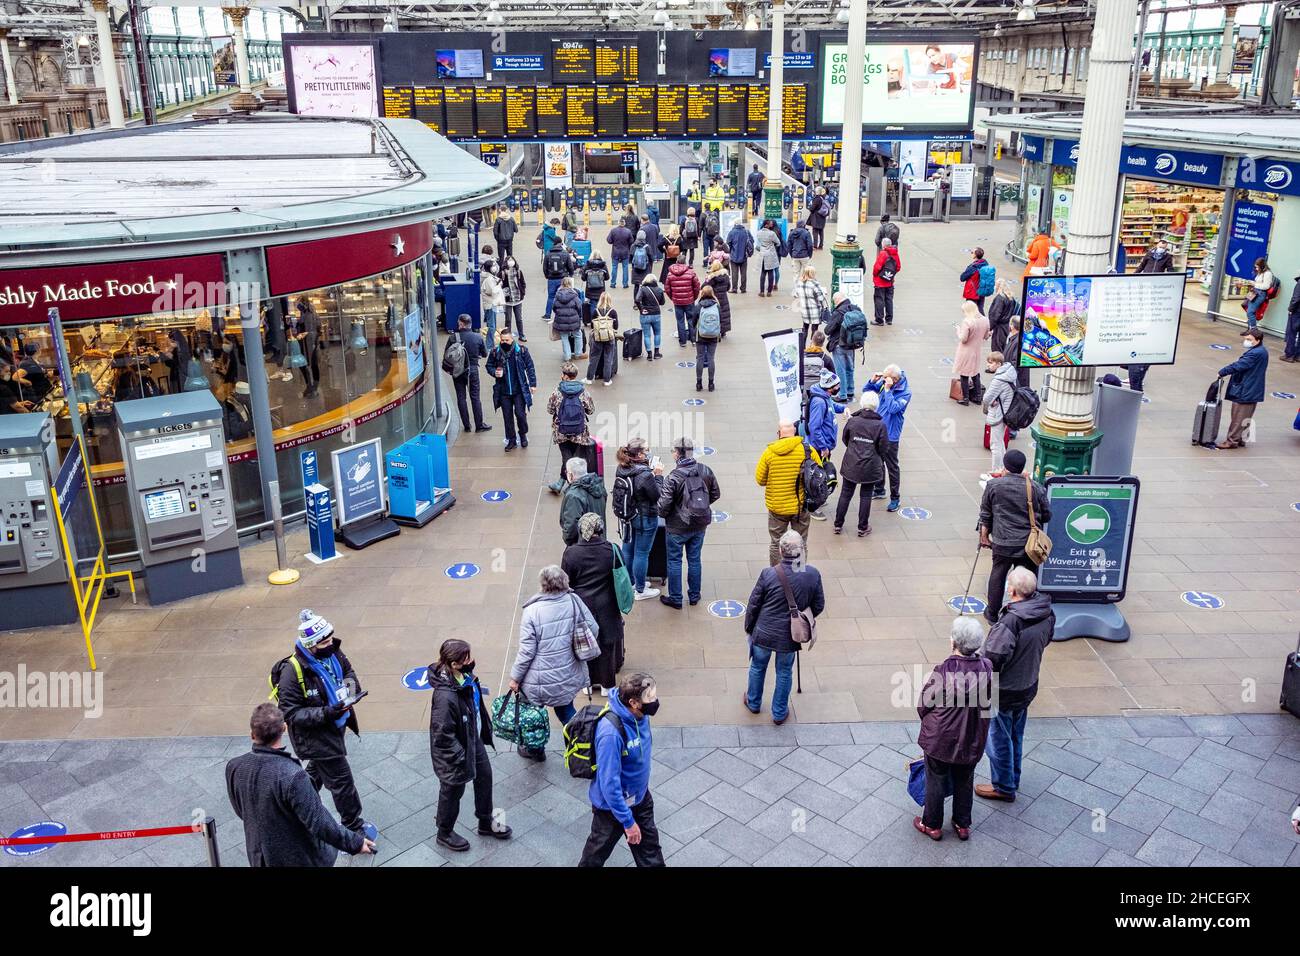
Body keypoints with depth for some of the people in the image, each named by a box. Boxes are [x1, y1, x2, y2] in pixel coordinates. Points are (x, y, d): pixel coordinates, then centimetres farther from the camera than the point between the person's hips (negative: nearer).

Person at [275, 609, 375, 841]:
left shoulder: (332, 652, -10)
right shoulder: (293, 671, -30)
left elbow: (348, 671, 10)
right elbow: (291, 713, -25)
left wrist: (350, 685, -13)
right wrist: (325, 713, -33)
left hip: (335, 726, 8)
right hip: (313, 736, -8)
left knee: (317, 770, 28)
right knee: (341, 779, 2)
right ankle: (354, 825, 22)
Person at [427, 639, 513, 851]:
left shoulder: (465, 676, -14)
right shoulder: (445, 696, -39)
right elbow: (443, 735, -31)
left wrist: (485, 728, 15)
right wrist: (461, 757, -22)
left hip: (474, 738, 8)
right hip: (456, 750, -8)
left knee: (484, 776, 25)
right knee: (452, 791, 17)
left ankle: (486, 822, 50)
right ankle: (445, 834, 44)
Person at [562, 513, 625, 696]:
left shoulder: (571, 553, -17)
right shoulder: (612, 550, -15)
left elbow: (565, 582, -7)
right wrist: (620, 603, 11)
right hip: (607, 608, 0)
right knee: (607, 643, 16)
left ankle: (589, 682, 32)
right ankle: (607, 684, 29)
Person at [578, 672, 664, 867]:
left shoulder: (640, 714, -15)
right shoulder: (611, 732, -39)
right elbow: (609, 783, -32)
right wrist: (628, 821, -24)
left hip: (640, 795, 7)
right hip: (613, 802, -7)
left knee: (649, 844, 22)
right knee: (600, 848, 20)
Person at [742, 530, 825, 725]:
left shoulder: (768, 574, -24)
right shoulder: (813, 575, -16)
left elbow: (753, 605, -12)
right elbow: (819, 606, -2)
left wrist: (748, 627, 7)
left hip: (764, 633, -1)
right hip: (790, 636, 1)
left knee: (758, 667, 24)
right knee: (784, 672, 22)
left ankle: (753, 703, 46)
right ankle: (779, 713, 37)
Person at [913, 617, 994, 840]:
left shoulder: (943, 672, -29)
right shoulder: (986, 668, -17)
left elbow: (924, 705, -17)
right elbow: (987, 698, 0)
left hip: (940, 739, -4)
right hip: (972, 740, 4)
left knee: (935, 781, 18)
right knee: (964, 781, 25)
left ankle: (932, 825, 35)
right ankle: (963, 824, 40)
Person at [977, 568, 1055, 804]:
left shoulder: (1011, 621, -34)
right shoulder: (1046, 612, -9)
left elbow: (994, 658, -30)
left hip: (1004, 691, -8)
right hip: (1028, 686, 8)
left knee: (999, 739, 13)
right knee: (1016, 736, 26)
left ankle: (1003, 787, 29)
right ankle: (1013, 780, 43)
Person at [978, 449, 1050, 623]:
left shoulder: (993, 485, -4)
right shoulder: (1035, 487, -2)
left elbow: (985, 514, 3)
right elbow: (1047, 516, 7)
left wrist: (984, 536, 14)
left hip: (1003, 543, -1)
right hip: (1029, 543, 1)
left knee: (997, 576, 14)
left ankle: (992, 614, 26)